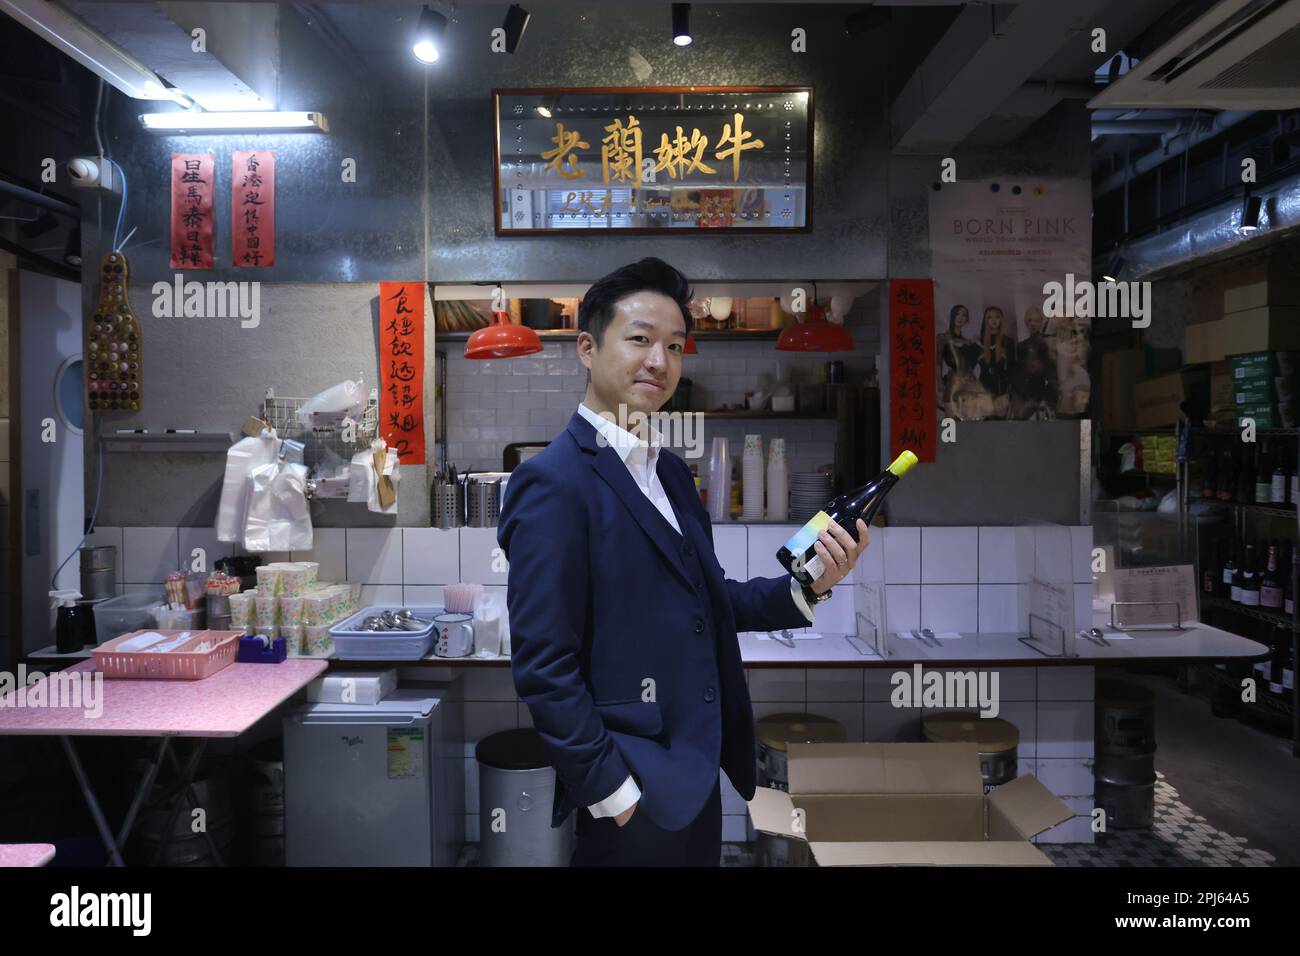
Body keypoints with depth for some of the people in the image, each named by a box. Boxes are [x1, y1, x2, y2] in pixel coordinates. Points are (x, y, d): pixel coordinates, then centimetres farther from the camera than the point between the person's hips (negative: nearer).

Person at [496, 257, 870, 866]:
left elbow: (705, 598, 9)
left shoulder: (670, 470, 8)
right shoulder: (554, 482, -18)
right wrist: (612, 789, -16)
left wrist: (805, 588, -6)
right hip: (633, 796, -8)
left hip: (697, 774, 8)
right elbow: (542, 666, -19)